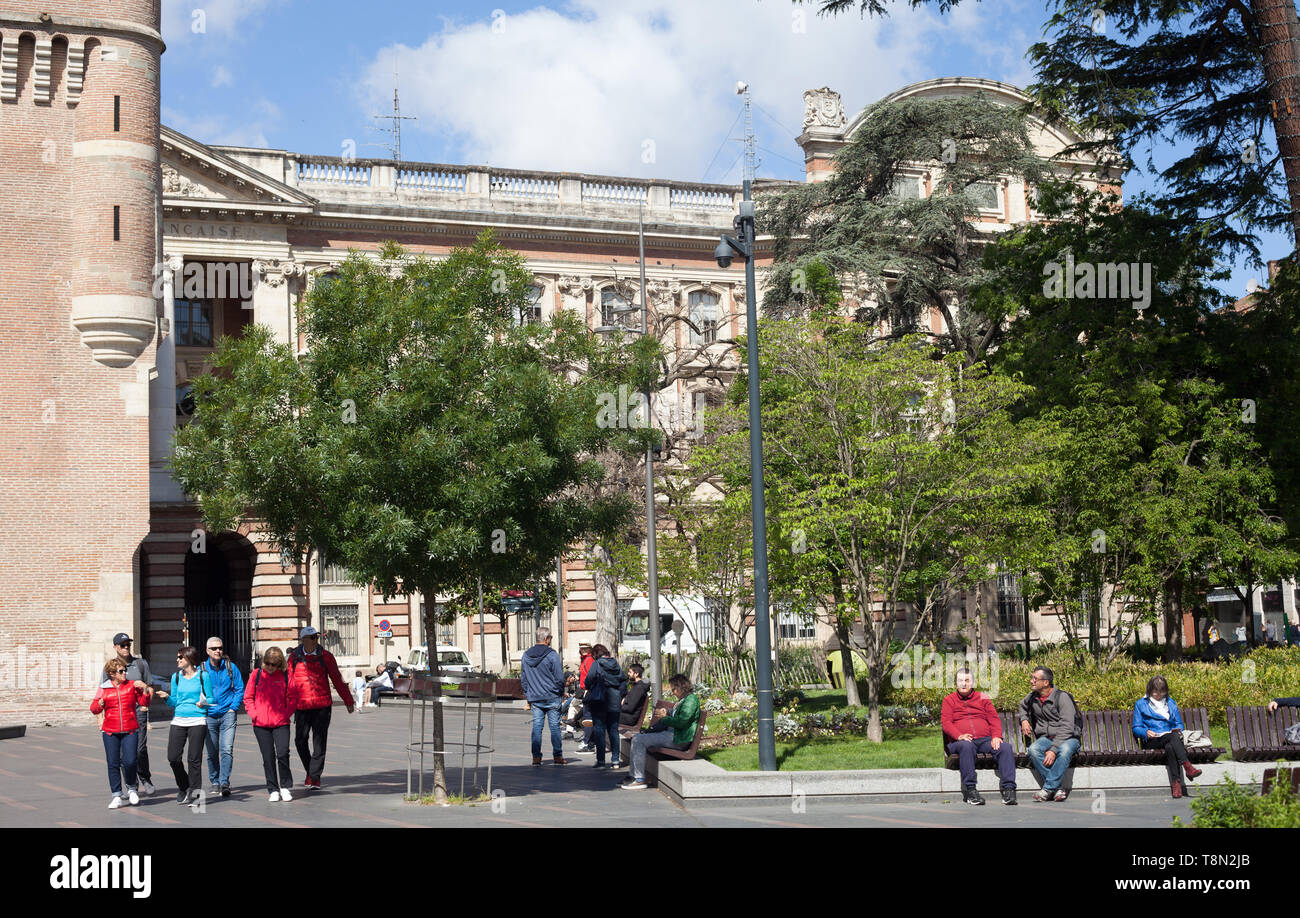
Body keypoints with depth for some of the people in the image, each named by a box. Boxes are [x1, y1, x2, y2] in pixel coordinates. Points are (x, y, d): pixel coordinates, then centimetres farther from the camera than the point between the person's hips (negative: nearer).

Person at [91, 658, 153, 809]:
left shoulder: (132, 685, 6)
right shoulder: (104, 689, 6)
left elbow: (144, 702, 5)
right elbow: (93, 708, 7)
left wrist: (145, 689, -12)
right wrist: (99, 703, -14)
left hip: (130, 730, -1)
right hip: (110, 732, 1)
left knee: (130, 761, -11)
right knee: (113, 764, 0)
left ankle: (131, 789, 15)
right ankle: (116, 796, 8)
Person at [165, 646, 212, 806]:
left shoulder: (202, 676, -1)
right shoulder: (176, 677, 11)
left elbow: (211, 698, 3)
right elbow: (174, 701, 15)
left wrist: (203, 702, -18)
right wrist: (167, 697, -5)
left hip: (197, 720, -4)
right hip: (178, 720, 4)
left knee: (194, 759, -3)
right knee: (173, 757, -2)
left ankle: (194, 792, 6)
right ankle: (183, 787, 20)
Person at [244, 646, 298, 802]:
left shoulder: (285, 676, 1)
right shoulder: (256, 675, 3)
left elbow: (293, 698, 6)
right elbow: (248, 697, 8)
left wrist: (286, 713, -6)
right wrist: (254, 713, -4)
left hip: (281, 723, -1)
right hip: (261, 725, 1)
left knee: (283, 753, -13)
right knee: (268, 758, 4)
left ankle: (285, 787, 4)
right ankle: (273, 790, 14)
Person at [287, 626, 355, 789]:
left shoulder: (325, 656, 2)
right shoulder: (294, 657, 4)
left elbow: (337, 679, 7)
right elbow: (289, 682, 8)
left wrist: (348, 701, 10)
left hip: (322, 705, -1)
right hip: (301, 706, 1)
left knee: (319, 742, -3)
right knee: (300, 741, 5)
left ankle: (315, 776, 5)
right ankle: (310, 771, 26)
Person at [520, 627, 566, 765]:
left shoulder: (526, 655, 6)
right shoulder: (552, 655, -11)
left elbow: (523, 678, 12)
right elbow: (559, 677, -10)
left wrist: (528, 694, 18)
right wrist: (561, 692, 5)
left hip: (535, 697, 4)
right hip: (552, 697, -4)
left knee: (536, 726, 6)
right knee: (554, 726, 2)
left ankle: (536, 757, 3)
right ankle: (557, 756, 4)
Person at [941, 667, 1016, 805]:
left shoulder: (982, 698, 21)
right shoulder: (949, 700, 14)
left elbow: (994, 719, 12)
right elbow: (945, 723, 1)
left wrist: (996, 736, -8)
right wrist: (959, 736, -19)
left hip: (985, 739, 3)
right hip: (960, 741, -3)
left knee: (1005, 747, -26)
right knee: (966, 746, -39)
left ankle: (1008, 789, -30)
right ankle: (970, 790, -40)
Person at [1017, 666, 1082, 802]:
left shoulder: (1062, 697, -12)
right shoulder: (1032, 698, 8)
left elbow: (1066, 728, -19)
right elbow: (1022, 706, 36)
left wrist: (1053, 750, -28)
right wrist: (1024, 720, 14)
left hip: (1068, 738, -4)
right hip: (1045, 738, 4)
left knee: (1064, 750, -40)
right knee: (1033, 750, -31)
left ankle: (1048, 788, -33)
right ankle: (1058, 788, -30)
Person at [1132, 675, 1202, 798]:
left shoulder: (1171, 703, 24)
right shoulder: (1140, 704, 13)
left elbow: (1179, 724, 23)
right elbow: (1136, 728, 8)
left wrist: (1178, 730, -2)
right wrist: (1146, 732, -15)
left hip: (1169, 739, 3)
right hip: (1151, 741, -3)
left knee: (1169, 747, -38)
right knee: (1173, 736, -37)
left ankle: (1176, 782, -48)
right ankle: (1187, 766, -51)